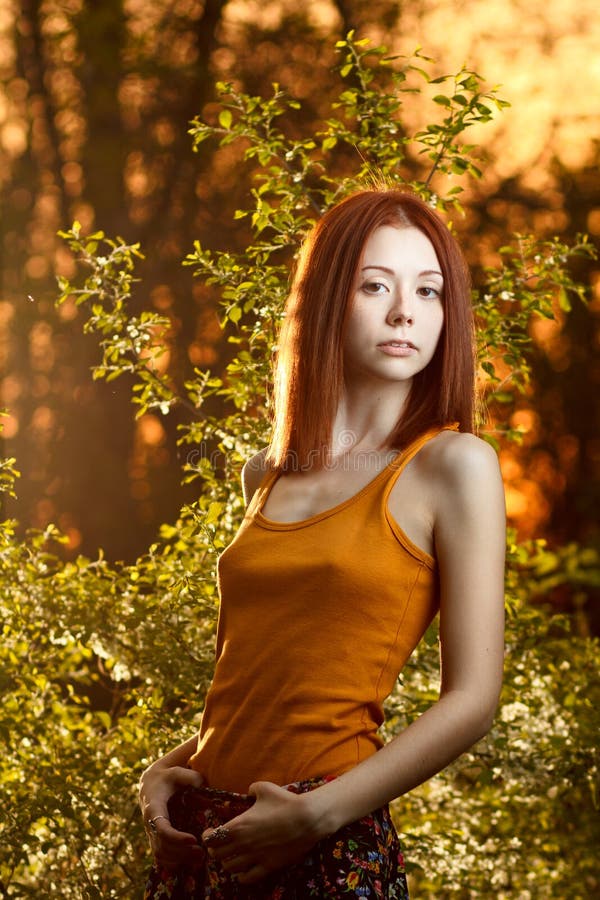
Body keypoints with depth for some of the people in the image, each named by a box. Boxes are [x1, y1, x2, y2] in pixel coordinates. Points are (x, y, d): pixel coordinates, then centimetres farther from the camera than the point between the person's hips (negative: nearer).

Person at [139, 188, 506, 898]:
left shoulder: (454, 465, -5)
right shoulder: (267, 476, 10)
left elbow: (471, 699, -9)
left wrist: (317, 813, -15)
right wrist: (166, 769, 3)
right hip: (203, 837, 5)